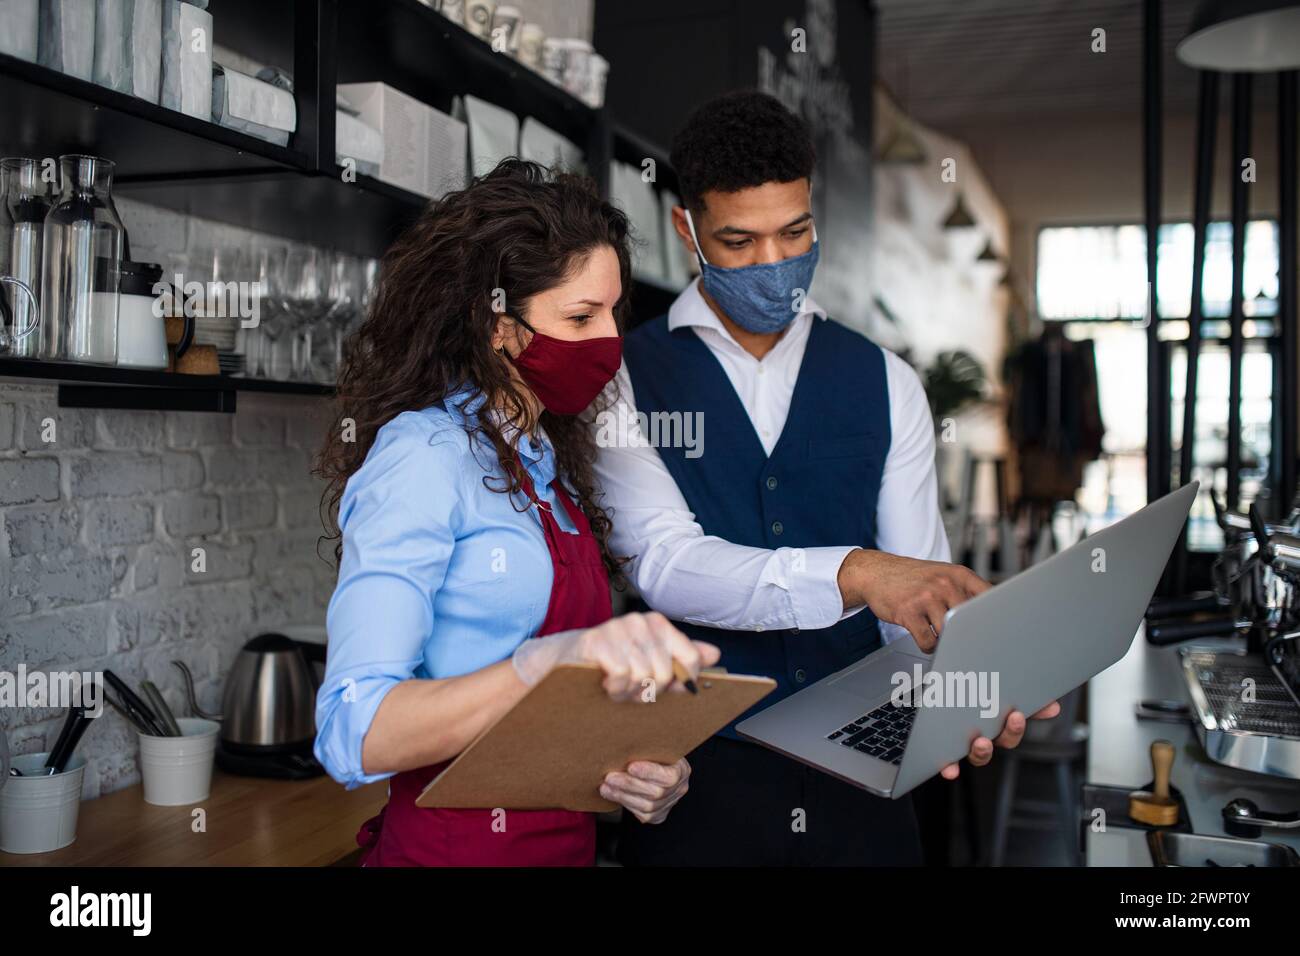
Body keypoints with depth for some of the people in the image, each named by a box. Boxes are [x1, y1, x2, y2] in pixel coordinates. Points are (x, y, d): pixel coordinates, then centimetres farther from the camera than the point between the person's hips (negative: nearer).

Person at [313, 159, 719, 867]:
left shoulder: (547, 462, 7)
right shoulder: (424, 455, -17)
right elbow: (354, 737, -27)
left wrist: (638, 763, -6)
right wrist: (555, 658, -39)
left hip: (563, 835, 8)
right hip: (460, 843, -7)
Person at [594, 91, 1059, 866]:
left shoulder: (885, 384, 6)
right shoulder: (625, 379, -4)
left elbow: (919, 584, 1)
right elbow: (666, 563, -18)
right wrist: (854, 574, -32)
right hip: (700, 770, -3)